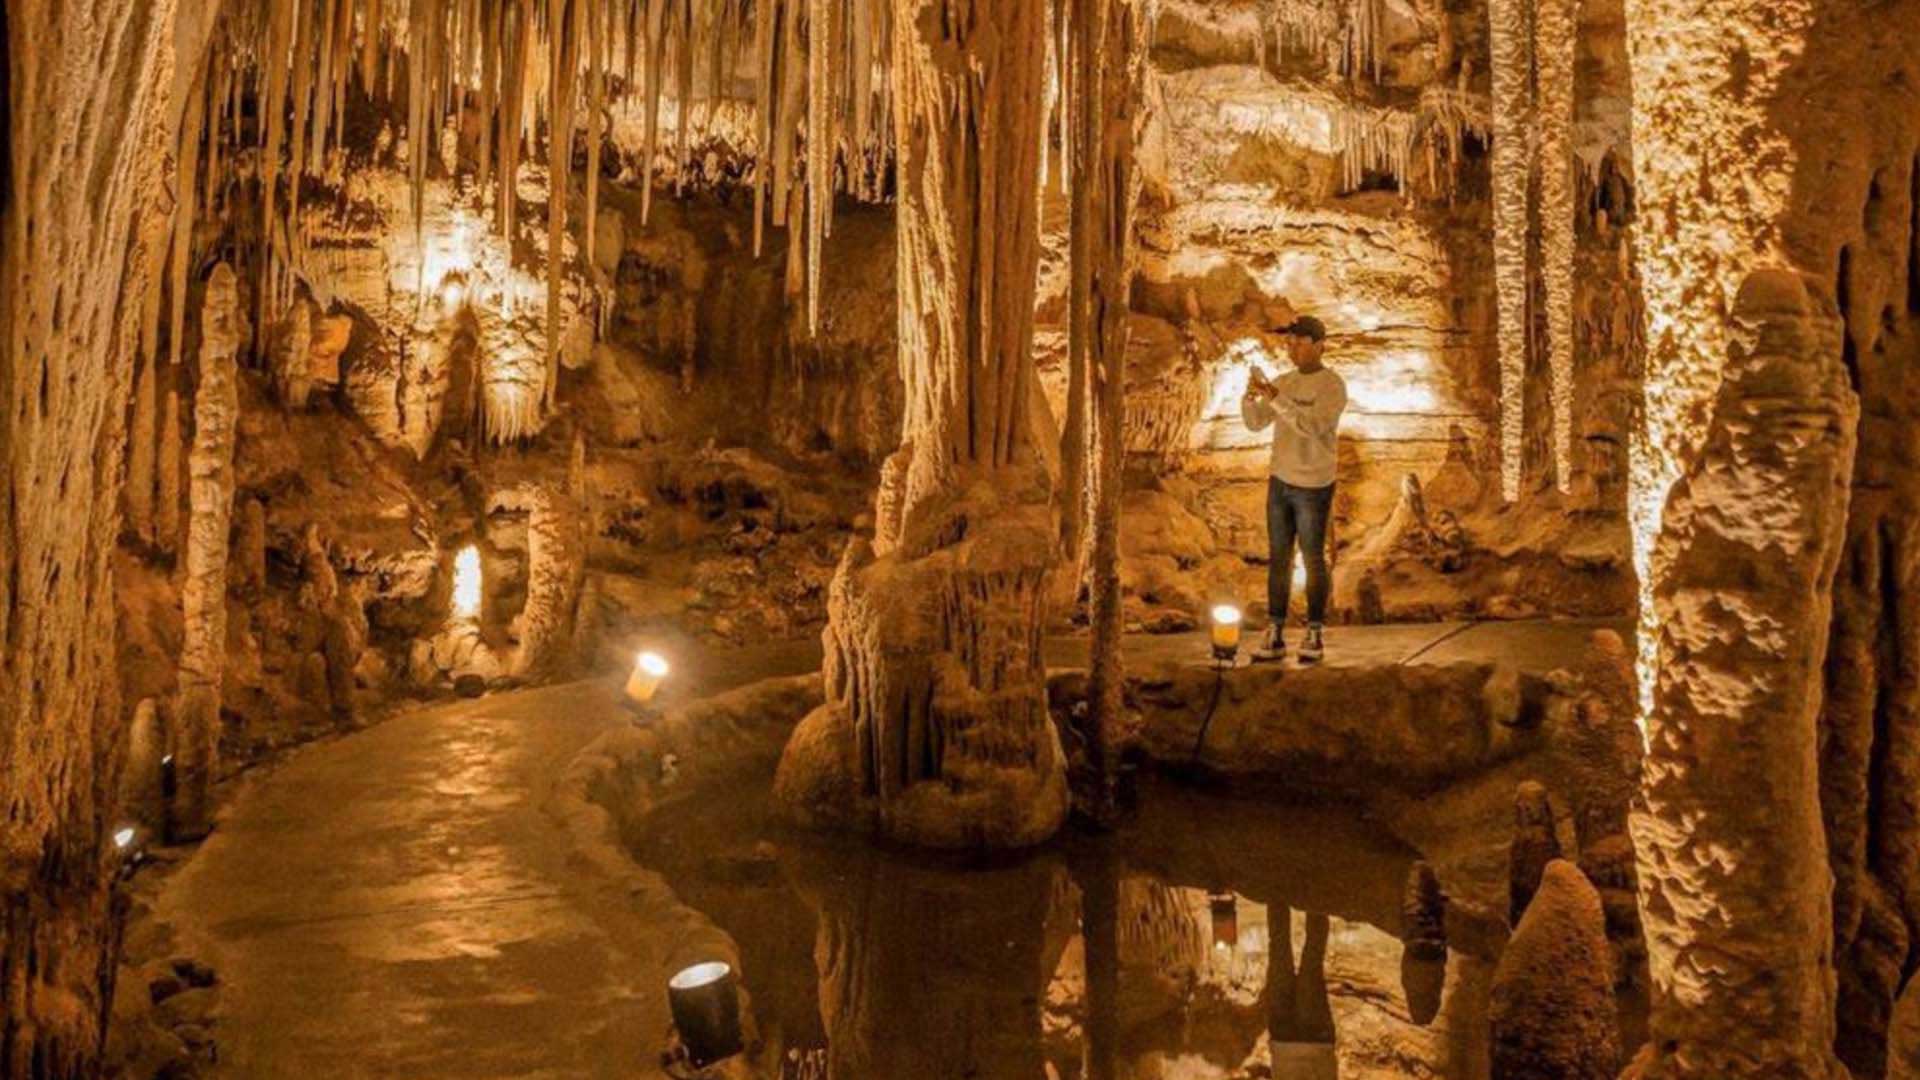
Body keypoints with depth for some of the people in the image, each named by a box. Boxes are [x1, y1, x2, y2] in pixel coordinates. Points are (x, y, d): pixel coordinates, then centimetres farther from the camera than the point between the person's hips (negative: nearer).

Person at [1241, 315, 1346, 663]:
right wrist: (1250, 395, -19)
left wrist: (1276, 398, -33)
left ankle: (1314, 635, 12)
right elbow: (1255, 423, 1)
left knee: (1313, 560, 0)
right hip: (1279, 481, 6)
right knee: (1278, 558, 5)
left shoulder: (1334, 386, -13)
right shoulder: (1283, 383, 8)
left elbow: (1313, 427, -26)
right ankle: (1274, 635, 10)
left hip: (1313, 487, -6)